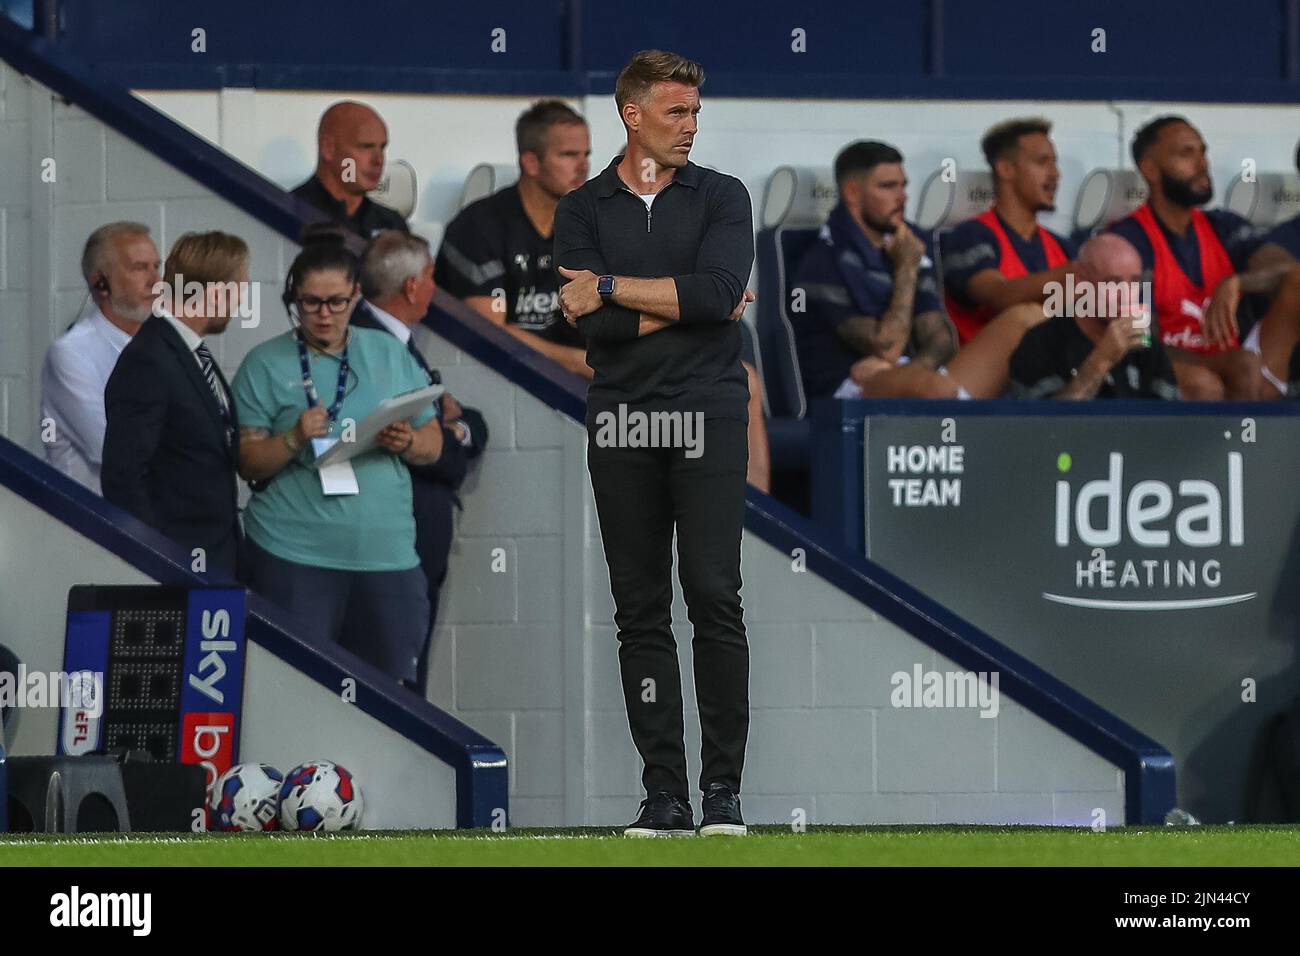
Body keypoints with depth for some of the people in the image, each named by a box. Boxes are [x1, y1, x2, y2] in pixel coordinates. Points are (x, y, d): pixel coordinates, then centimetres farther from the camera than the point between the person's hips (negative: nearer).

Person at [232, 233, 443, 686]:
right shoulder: (266, 365, 4)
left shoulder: (390, 354, 13)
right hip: (293, 553, -3)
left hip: (386, 550, 3)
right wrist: (295, 440, -18)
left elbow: (433, 445, 14)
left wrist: (407, 441, -8)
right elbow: (247, 463, 0)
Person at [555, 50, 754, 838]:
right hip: (622, 420, 2)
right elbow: (596, 324, -7)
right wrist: (686, 305, -8)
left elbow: (719, 292, -12)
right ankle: (665, 794, 4)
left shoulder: (721, 198, 6)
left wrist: (613, 288, -9)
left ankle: (723, 788, -5)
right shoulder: (583, 210, 8)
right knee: (641, 609, 1)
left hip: (709, 417, -1)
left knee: (715, 596, -9)